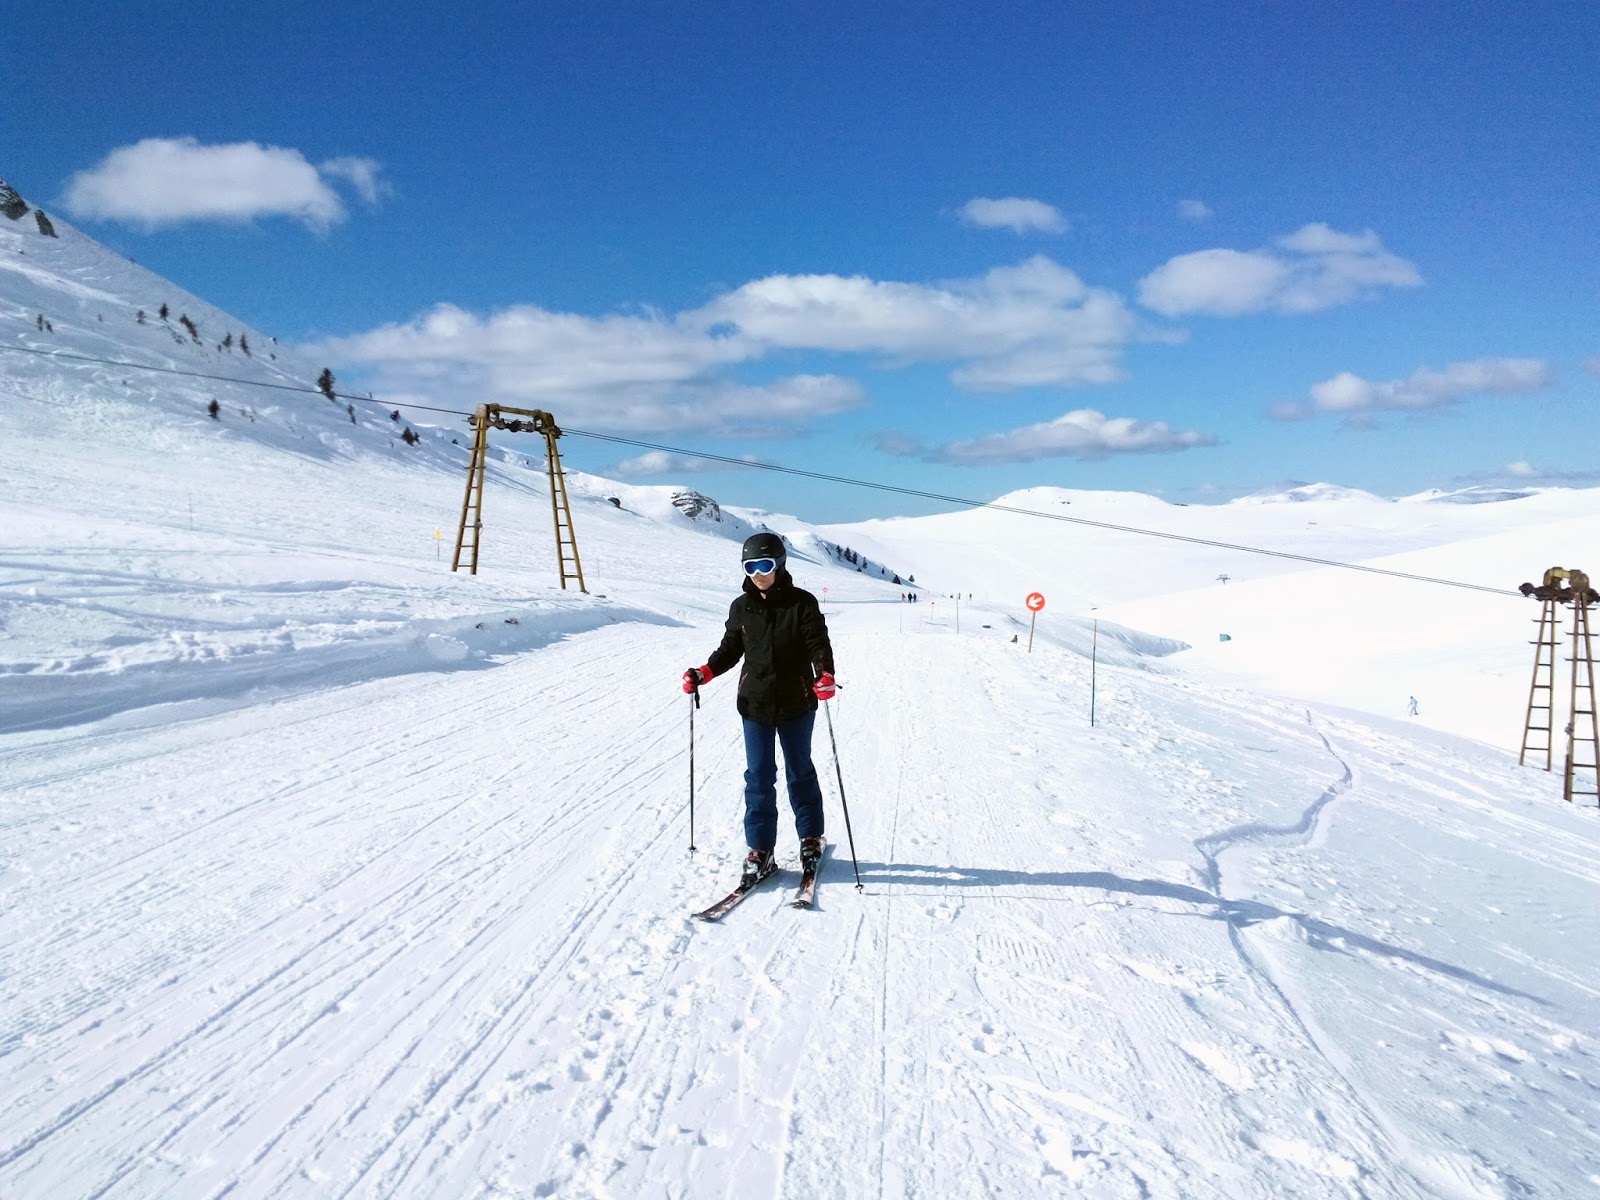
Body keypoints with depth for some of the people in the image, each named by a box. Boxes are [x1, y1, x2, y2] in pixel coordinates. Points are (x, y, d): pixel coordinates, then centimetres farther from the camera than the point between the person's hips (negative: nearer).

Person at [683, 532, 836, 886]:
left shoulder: (802, 603, -8)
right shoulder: (741, 607, 2)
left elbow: (818, 643, -12)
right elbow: (730, 649, 11)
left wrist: (825, 674, -30)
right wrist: (704, 673, -3)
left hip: (796, 704, -2)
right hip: (755, 705, 2)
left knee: (800, 772, 13)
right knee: (758, 776, 2)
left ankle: (811, 837, 30)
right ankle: (760, 849, 10)